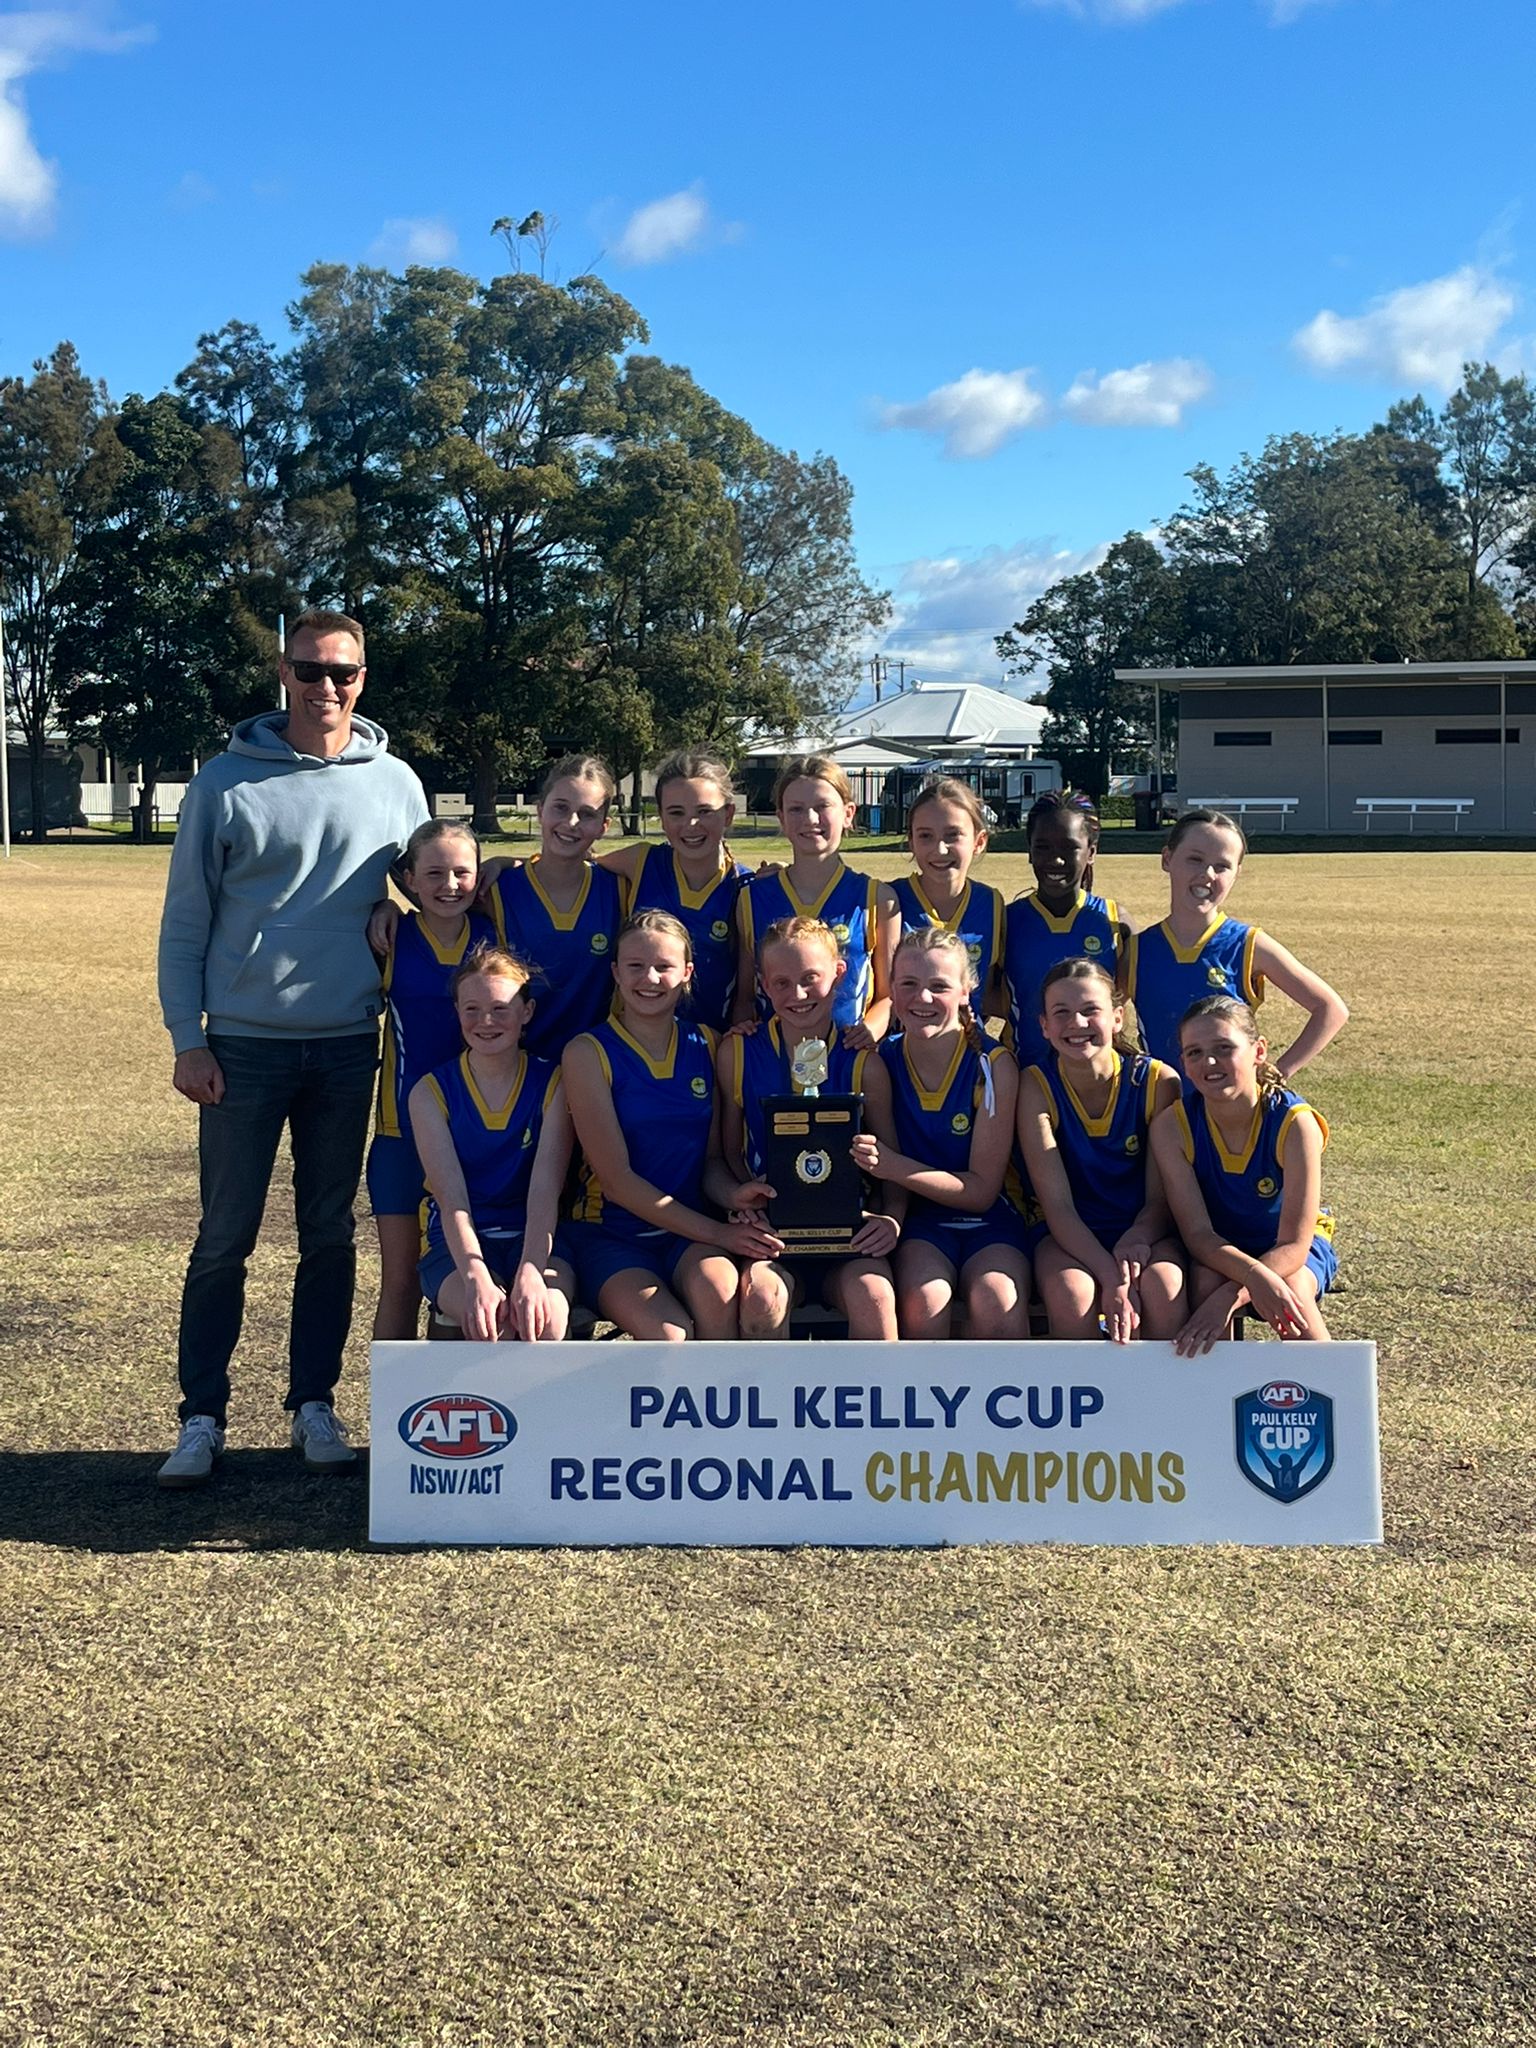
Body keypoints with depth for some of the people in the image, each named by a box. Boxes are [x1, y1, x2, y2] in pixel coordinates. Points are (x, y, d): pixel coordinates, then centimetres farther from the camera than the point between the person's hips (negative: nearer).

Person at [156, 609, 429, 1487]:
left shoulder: (395, 785, 3)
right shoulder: (225, 783, -2)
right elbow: (186, 922, 0)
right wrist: (189, 1040, -6)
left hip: (349, 1047, 2)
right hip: (243, 1045, -2)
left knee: (331, 1235, 9)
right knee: (224, 1240, 3)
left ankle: (315, 1404, 19)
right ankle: (203, 1416, 11)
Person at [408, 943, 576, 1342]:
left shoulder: (552, 1085, 1)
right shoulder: (431, 1092, 0)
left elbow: (546, 1191, -12)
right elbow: (451, 1199, -12)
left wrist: (530, 1272, -30)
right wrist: (477, 1279, -30)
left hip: (533, 1239, 1)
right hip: (457, 1247, 0)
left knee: (547, 1309, -34)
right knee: (489, 1315, -34)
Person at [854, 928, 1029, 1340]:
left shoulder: (993, 1066, -7)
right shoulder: (880, 1063, -2)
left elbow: (982, 1190, -9)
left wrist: (894, 1166, -23)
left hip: (988, 1221, -1)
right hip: (919, 1221, 1)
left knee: (998, 1302, -33)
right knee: (924, 1298, -33)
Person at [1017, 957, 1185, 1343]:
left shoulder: (1157, 1081, -8)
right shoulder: (1037, 1085, -10)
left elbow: (1160, 1199, -5)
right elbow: (1058, 1206, -16)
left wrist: (1135, 1241, -28)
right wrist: (1112, 1278, -30)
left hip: (1142, 1232, 1)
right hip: (1069, 1238, 0)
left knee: (1163, 1285, -32)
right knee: (1072, 1292, -33)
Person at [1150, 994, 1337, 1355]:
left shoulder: (1294, 1122, -26)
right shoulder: (1172, 1125, -20)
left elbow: (1293, 1245, -26)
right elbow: (1197, 1233, -20)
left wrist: (1229, 1296, -41)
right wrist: (1255, 1276, -41)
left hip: (1289, 1249, -1)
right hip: (1217, 1251, 1)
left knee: (1292, 1292, -33)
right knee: (1206, 1283, -32)